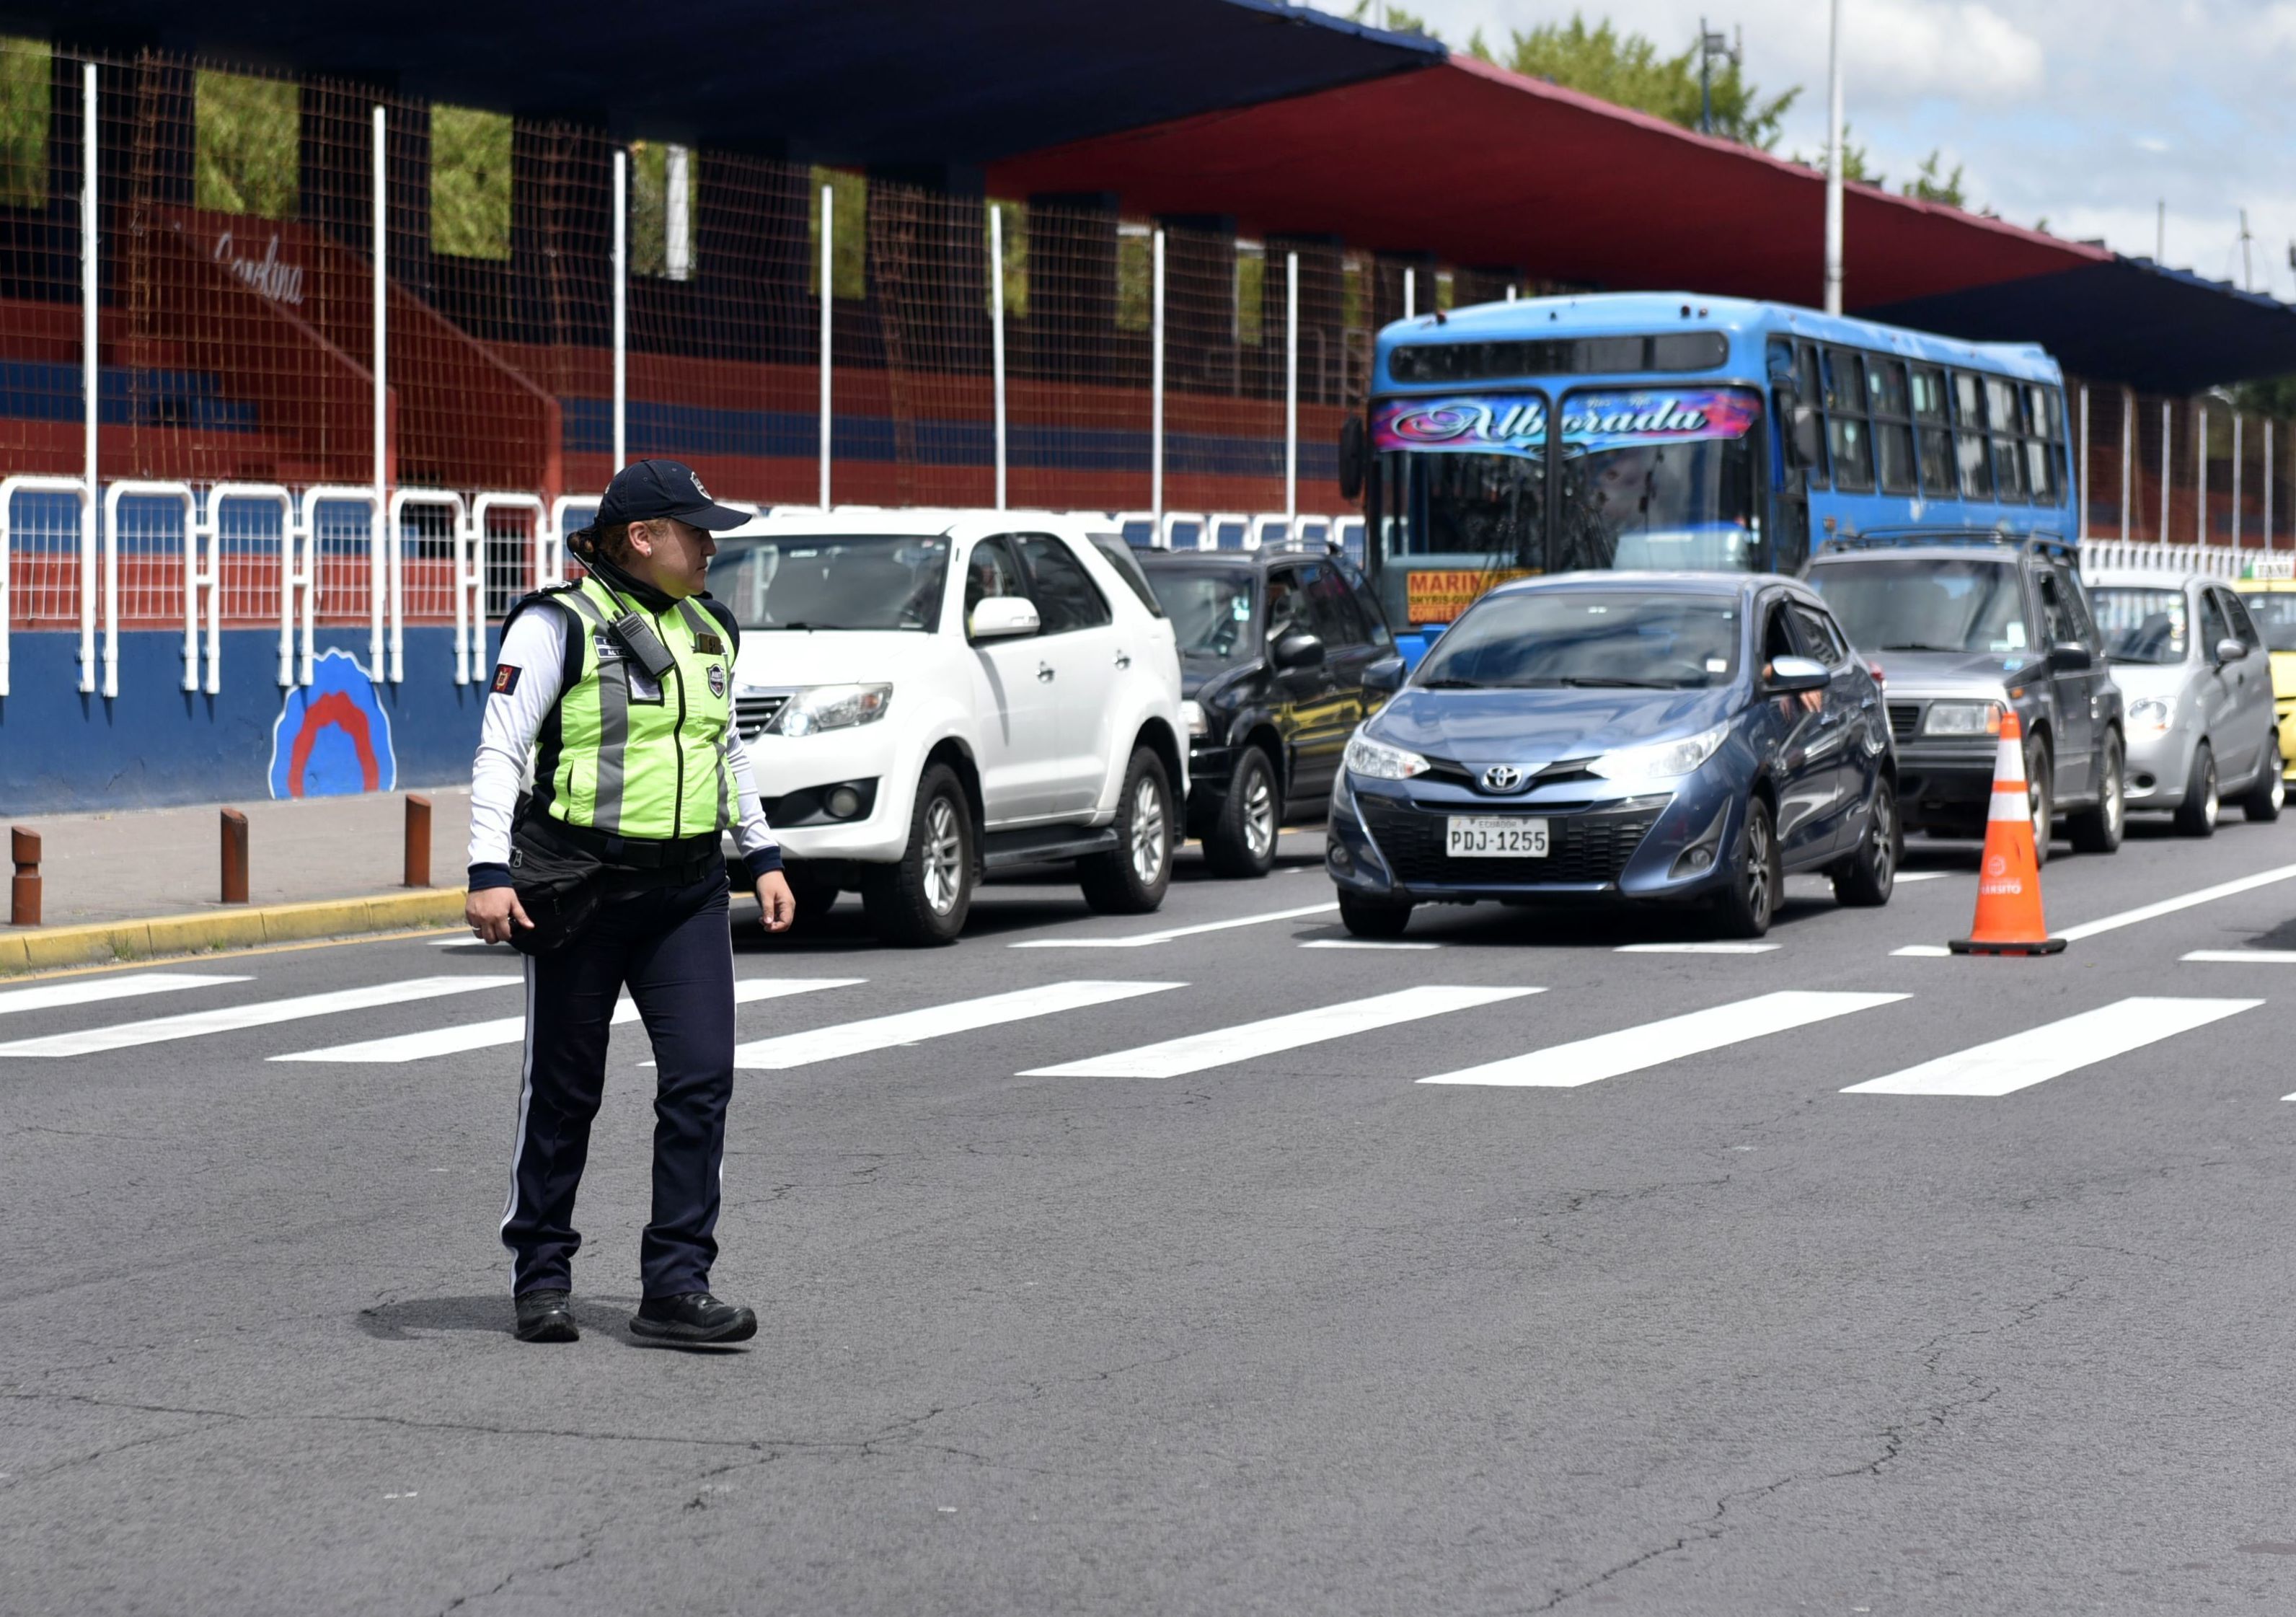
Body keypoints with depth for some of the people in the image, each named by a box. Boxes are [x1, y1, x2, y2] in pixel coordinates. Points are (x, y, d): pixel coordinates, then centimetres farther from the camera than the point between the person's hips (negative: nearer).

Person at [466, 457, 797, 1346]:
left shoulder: (707, 630, 14)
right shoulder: (560, 624, -7)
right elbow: (499, 750, -11)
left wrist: (763, 856, 19)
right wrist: (489, 872, -21)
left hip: (686, 889, 5)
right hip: (581, 888, -5)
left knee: (702, 1075, -6)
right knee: (563, 1089, 5)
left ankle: (676, 1286, -3)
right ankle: (541, 1277, 19)